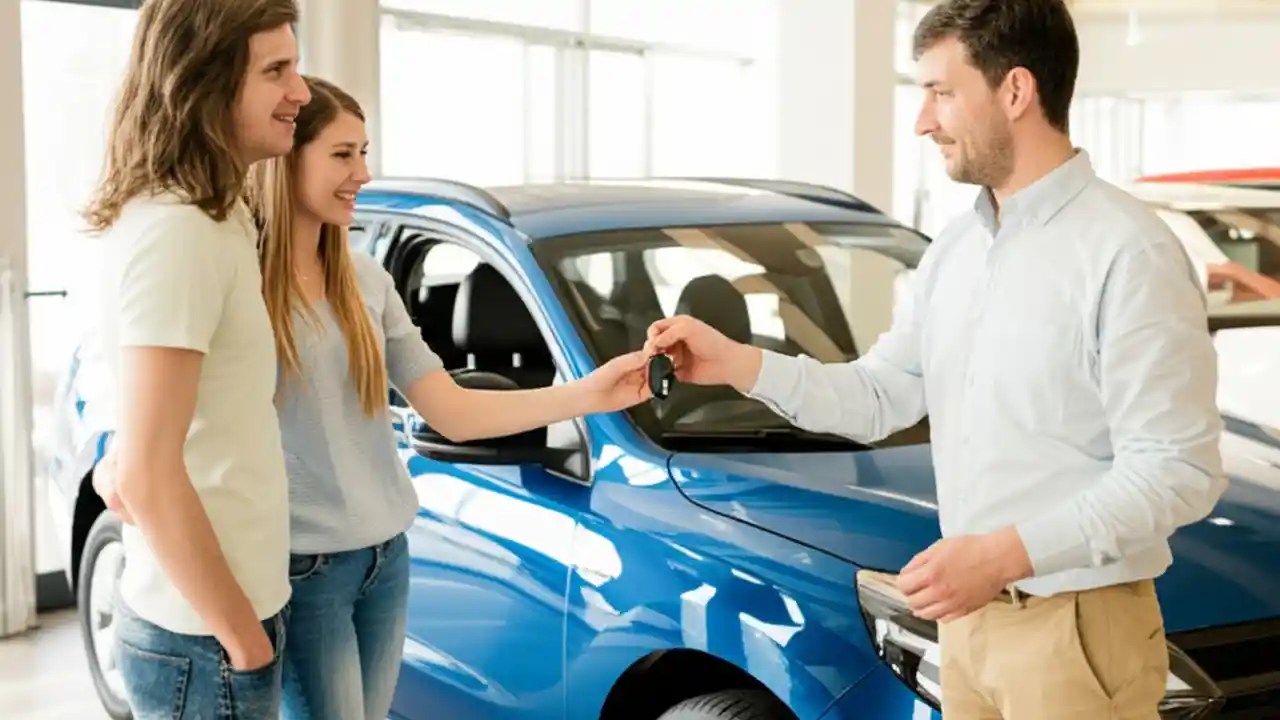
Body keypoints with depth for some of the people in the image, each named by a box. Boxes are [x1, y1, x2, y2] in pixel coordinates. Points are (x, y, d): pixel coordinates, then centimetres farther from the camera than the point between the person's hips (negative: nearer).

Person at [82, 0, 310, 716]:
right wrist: (241, 638, -16)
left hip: (212, 607, 9)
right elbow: (146, 477, -24)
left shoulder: (211, 219, 10)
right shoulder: (175, 233, -21)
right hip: (204, 634, -9)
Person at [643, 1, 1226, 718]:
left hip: (1075, 630, -7)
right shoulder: (953, 250, 9)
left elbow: (1179, 471, -19)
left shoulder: (1127, 253, -16)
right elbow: (879, 397, 11)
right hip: (970, 618, 7)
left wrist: (1007, 553, -26)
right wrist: (734, 362, -1)